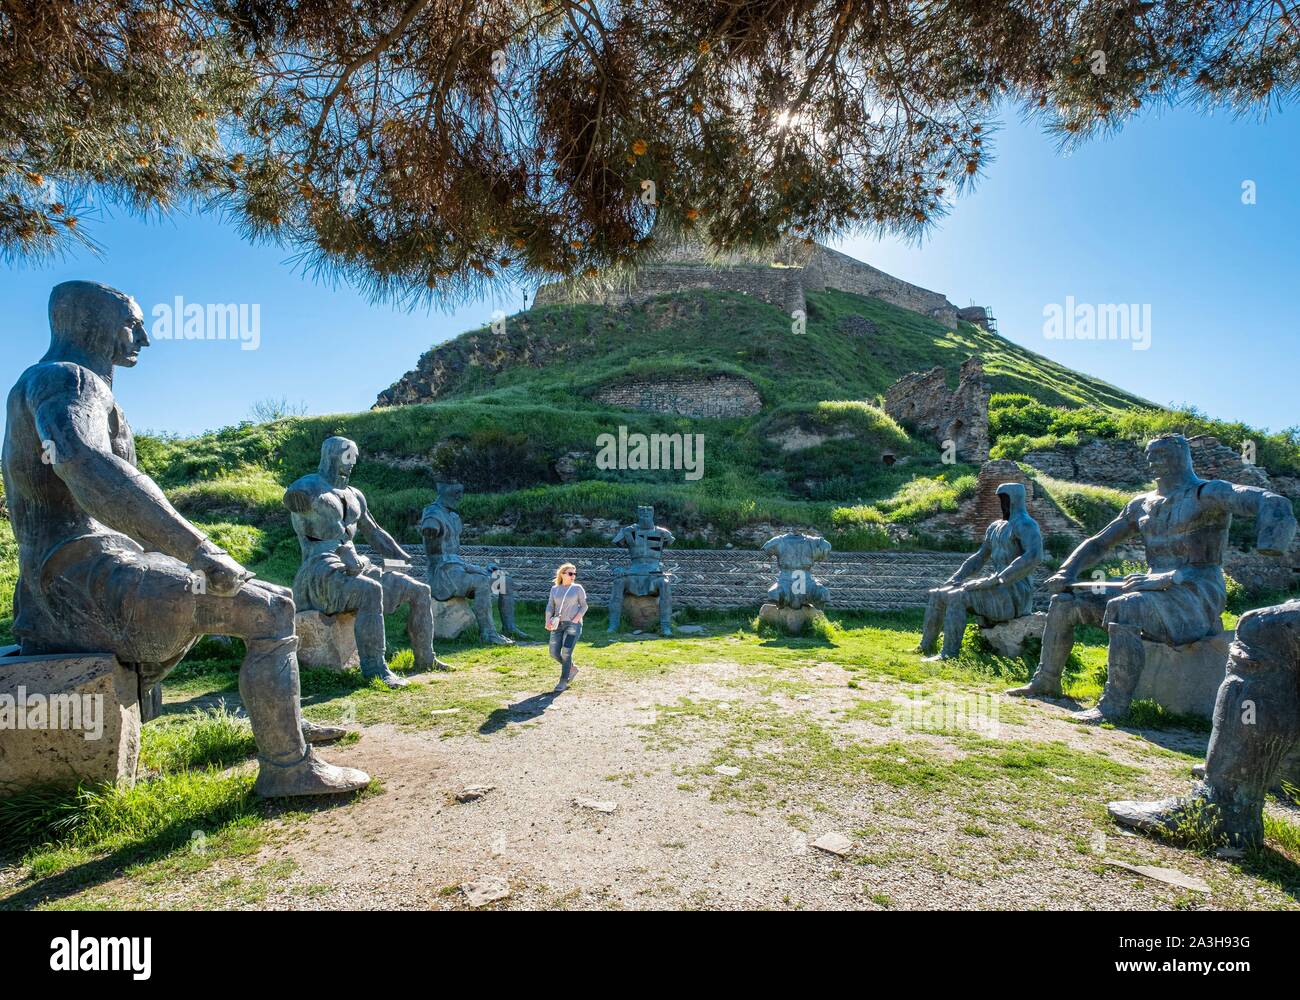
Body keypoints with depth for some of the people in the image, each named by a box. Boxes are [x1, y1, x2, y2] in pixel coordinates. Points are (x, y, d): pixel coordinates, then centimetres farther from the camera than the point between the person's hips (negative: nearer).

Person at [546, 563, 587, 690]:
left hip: (573, 624, -4)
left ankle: (564, 681, 4)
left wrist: (575, 620, -11)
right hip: (558, 624, 4)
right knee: (554, 652, -1)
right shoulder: (555, 589, 10)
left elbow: (584, 606, 0)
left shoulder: (578, 588, 1)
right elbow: (550, 607, 7)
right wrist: (548, 621, -8)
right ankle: (572, 669, 24)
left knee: (566, 652, -11)